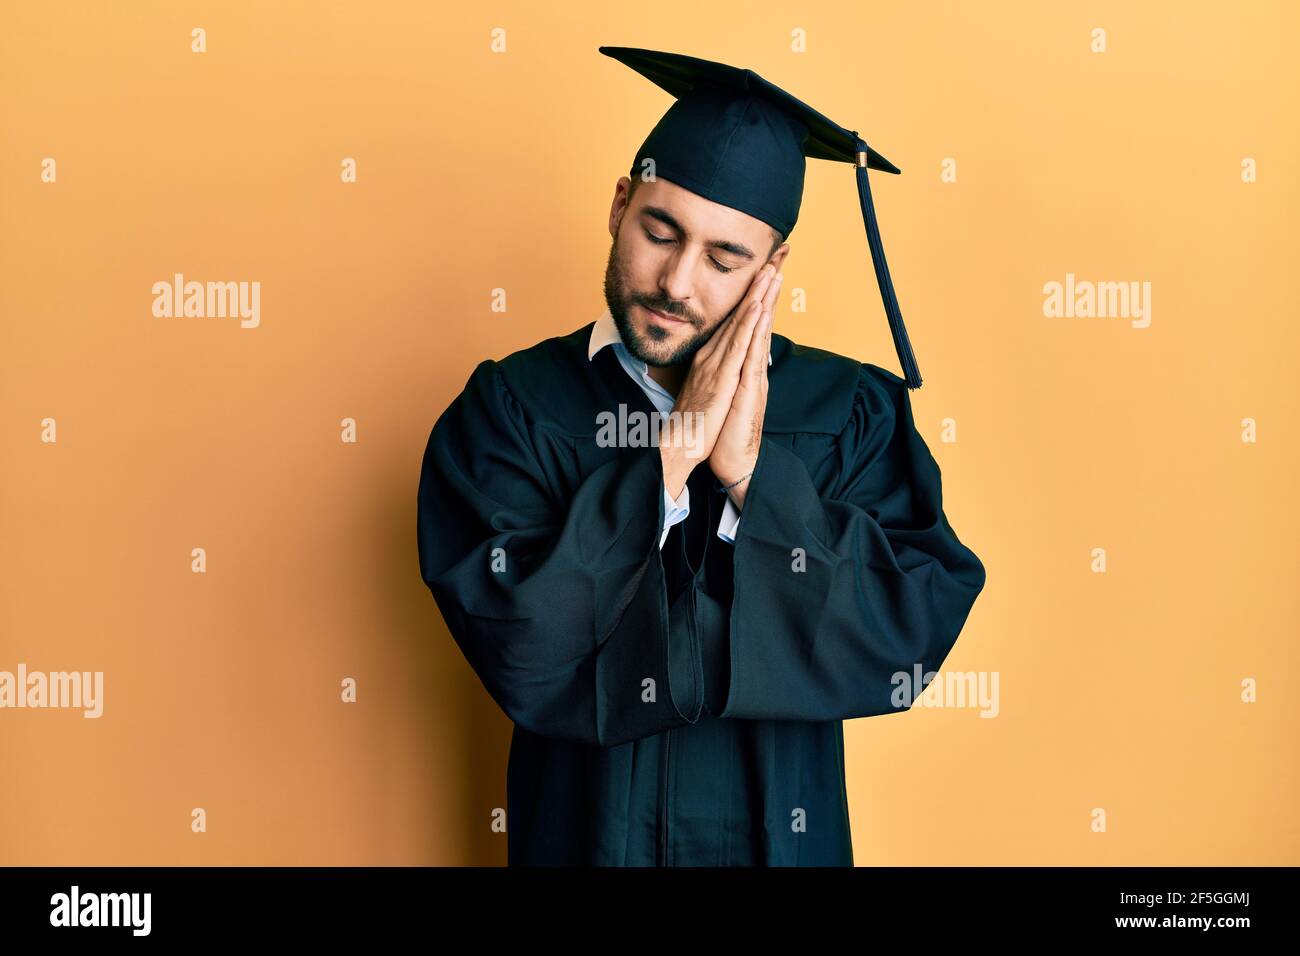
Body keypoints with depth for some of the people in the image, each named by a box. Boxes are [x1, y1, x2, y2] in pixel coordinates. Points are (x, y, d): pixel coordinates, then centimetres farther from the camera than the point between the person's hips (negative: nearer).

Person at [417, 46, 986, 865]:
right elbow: (515, 644, -22)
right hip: (582, 834, -1)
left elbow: (920, 630, -17)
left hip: (784, 835, 1)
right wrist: (670, 455, -24)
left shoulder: (856, 414, -8)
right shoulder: (513, 407, -12)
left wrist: (752, 472, -24)